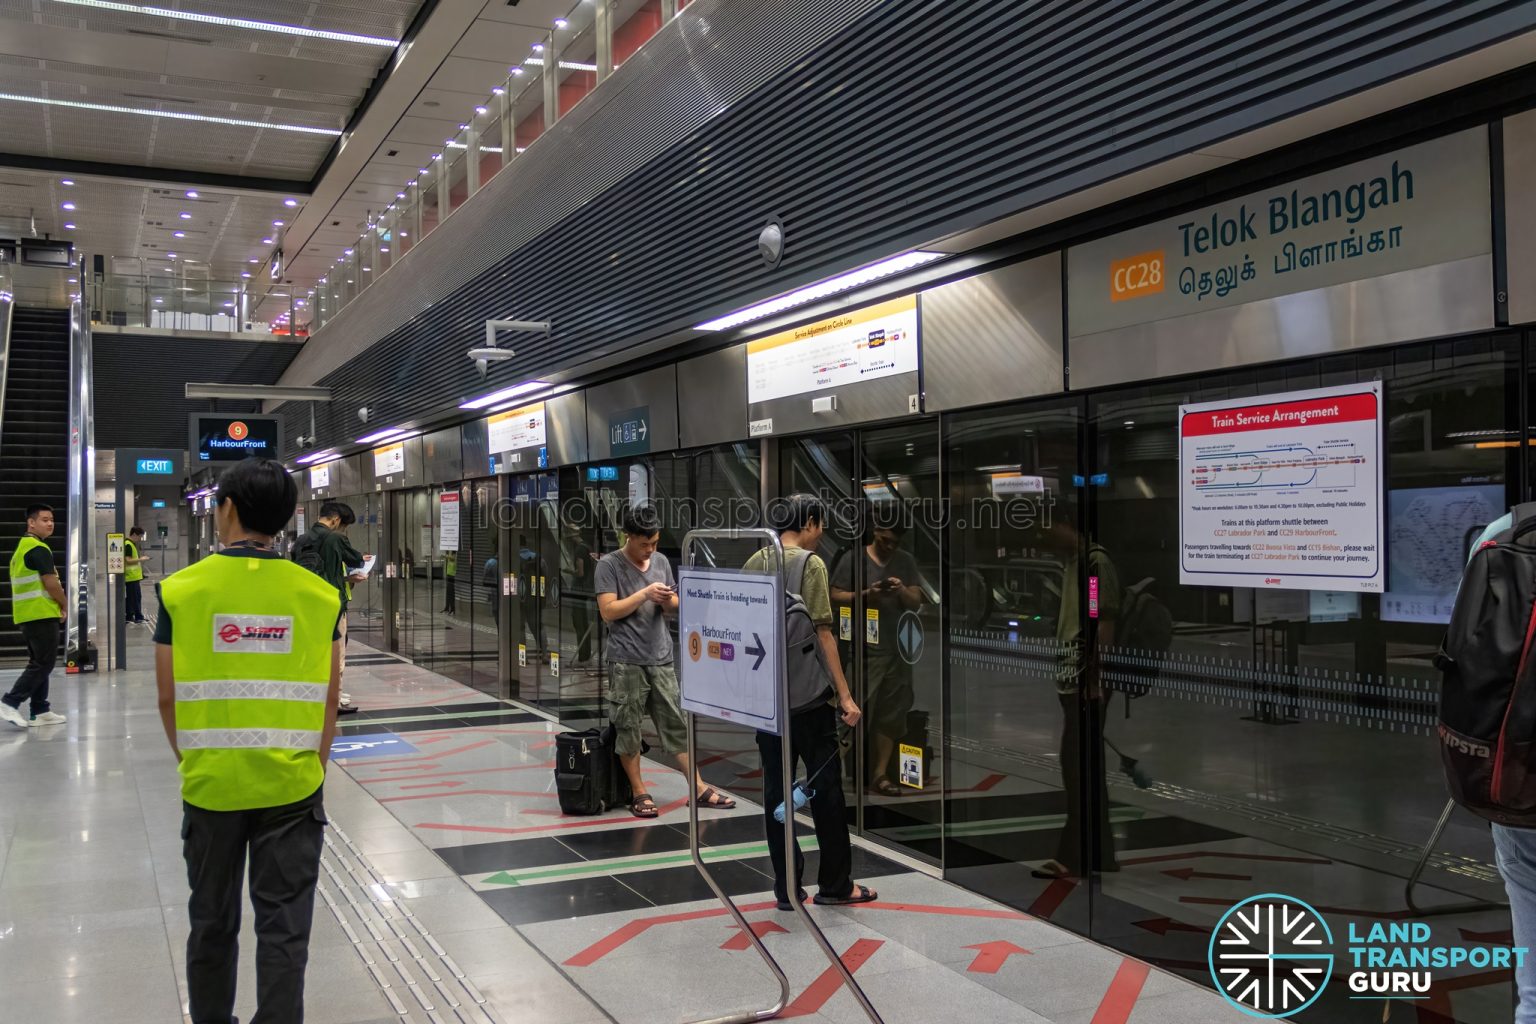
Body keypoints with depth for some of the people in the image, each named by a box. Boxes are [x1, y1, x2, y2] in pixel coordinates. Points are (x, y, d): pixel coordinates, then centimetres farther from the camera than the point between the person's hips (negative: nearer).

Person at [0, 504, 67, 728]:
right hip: (41, 614, -10)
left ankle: (40, 711, 14)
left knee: (38, 662, 12)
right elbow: (51, 583, -17)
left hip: (27, 614, 10)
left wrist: (56, 605, 15)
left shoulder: (22, 547, 18)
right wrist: (65, 604, 0)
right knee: (43, 662, -6)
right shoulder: (39, 549, -13)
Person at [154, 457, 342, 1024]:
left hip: (211, 782, 1)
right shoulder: (321, 594, -6)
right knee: (283, 926, 9)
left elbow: (168, 697, -2)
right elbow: (328, 701, 0)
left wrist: (192, 760, 14)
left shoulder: (181, 590, -8)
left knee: (212, 922, 19)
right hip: (293, 784, 0)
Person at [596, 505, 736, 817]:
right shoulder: (609, 566, -4)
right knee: (628, 728, 3)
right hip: (626, 662, -4)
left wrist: (668, 600, -6)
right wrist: (645, 594, -17)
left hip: (661, 659, 4)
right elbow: (608, 611, -11)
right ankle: (639, 793, 14)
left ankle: (699, 788, 12)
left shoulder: (661, 561, 11)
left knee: (677, 725, 7)